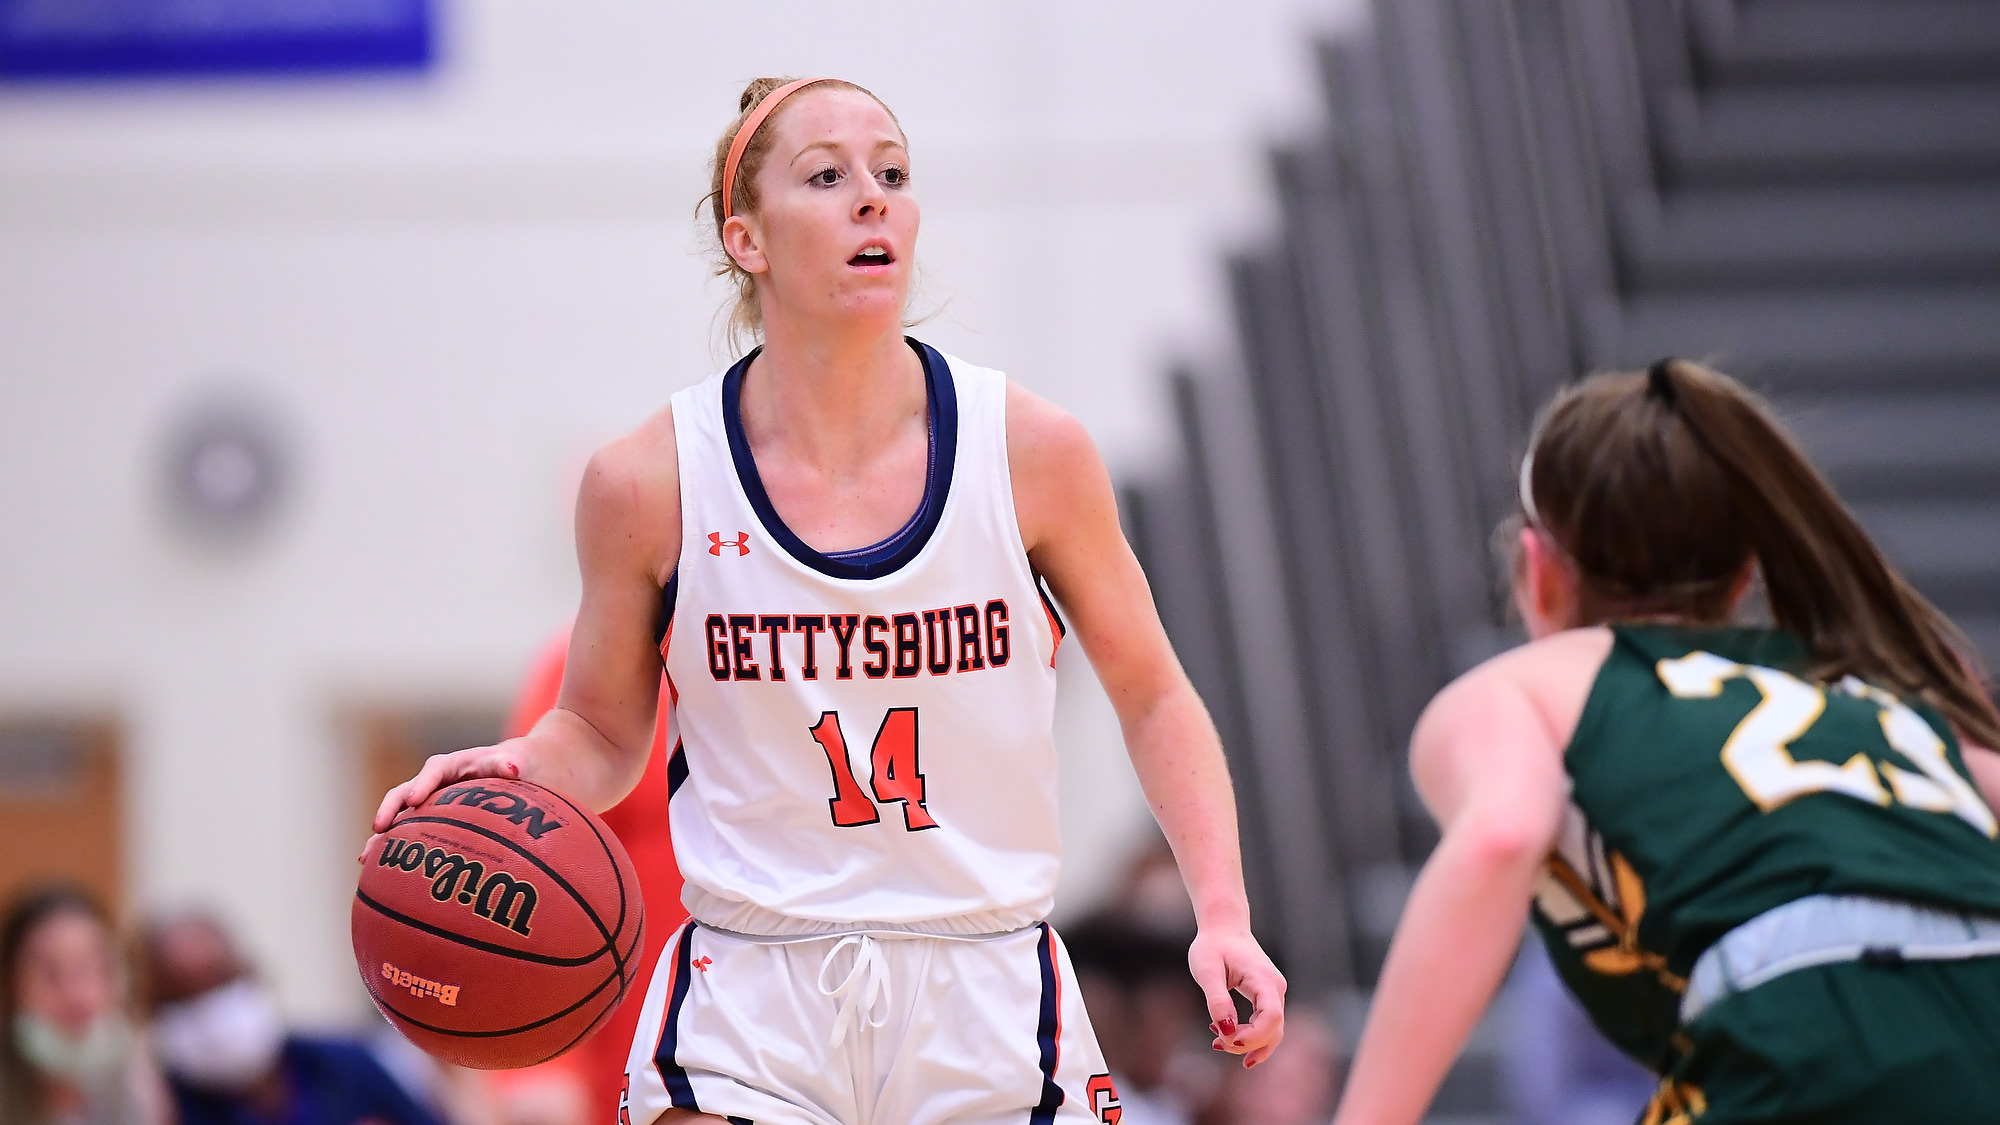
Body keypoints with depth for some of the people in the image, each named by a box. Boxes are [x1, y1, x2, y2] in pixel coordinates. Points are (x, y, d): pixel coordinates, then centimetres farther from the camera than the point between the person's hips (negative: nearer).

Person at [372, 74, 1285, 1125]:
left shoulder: (1030, 450, -4)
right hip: (752, 1011, -1)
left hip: (988, 1010, 1)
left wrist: (1222, 912, -4)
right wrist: (518, 771, -13)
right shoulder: (649, 485, -5)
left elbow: (1152, 695, 8)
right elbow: (601, 732, 9)